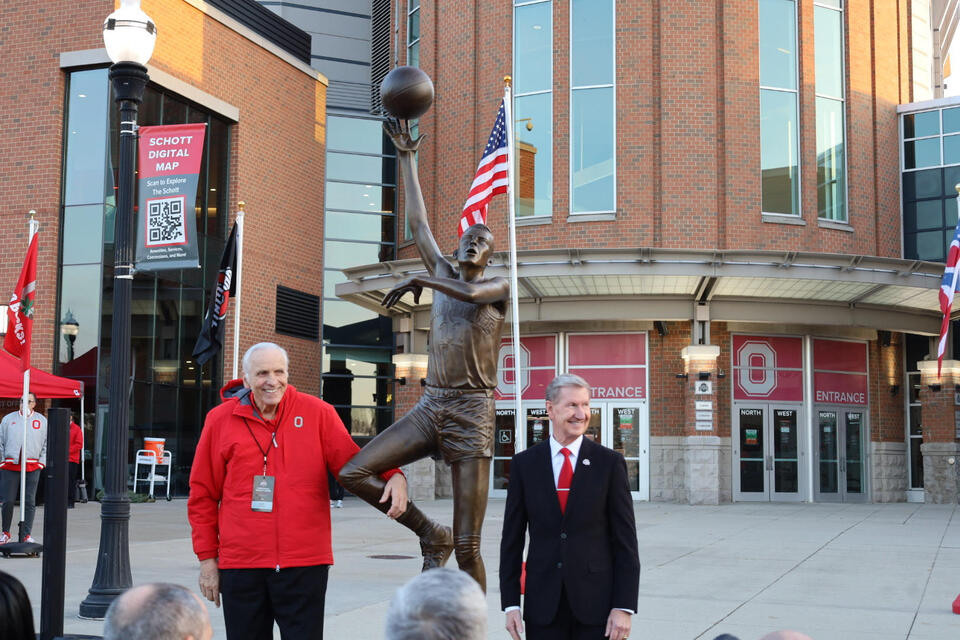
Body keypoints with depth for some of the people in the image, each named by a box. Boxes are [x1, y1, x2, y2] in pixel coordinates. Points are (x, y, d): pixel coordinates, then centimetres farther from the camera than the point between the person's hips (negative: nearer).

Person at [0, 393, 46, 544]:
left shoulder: (42, 420, 10)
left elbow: (47, 445, 11)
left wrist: (41, 462, 2)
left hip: (32, 467, 0)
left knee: (29, 502, 0)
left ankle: (27, 535, 6)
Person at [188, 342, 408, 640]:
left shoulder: (316, 412, 1)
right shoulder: (220, 420, 3)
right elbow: (202, 496, 8)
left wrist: (392, 475, -20)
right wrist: (206, 557, 5)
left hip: (305, 563, -1)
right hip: (240, 565, 1)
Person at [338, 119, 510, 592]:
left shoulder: (499, 287, 4)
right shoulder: (444, 273, 17)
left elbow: (470, 293, -20)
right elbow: (417, 221, 20)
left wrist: (417, 280, -8)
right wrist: (407, 158, 23)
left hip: (472, 413, -5)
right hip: (429, 407, 5)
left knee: (467, 547, -6)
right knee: (352, 473, -10)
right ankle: (430, 533, 8)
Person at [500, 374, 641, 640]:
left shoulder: (609, 463, -1)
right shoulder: (524, 464, 3)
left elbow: (626, 540, -2)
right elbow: (512, 538, 6)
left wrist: (625, 607, -8)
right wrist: (510, 603, 1)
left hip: (596, 602, -1)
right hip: (543, 605, 1)